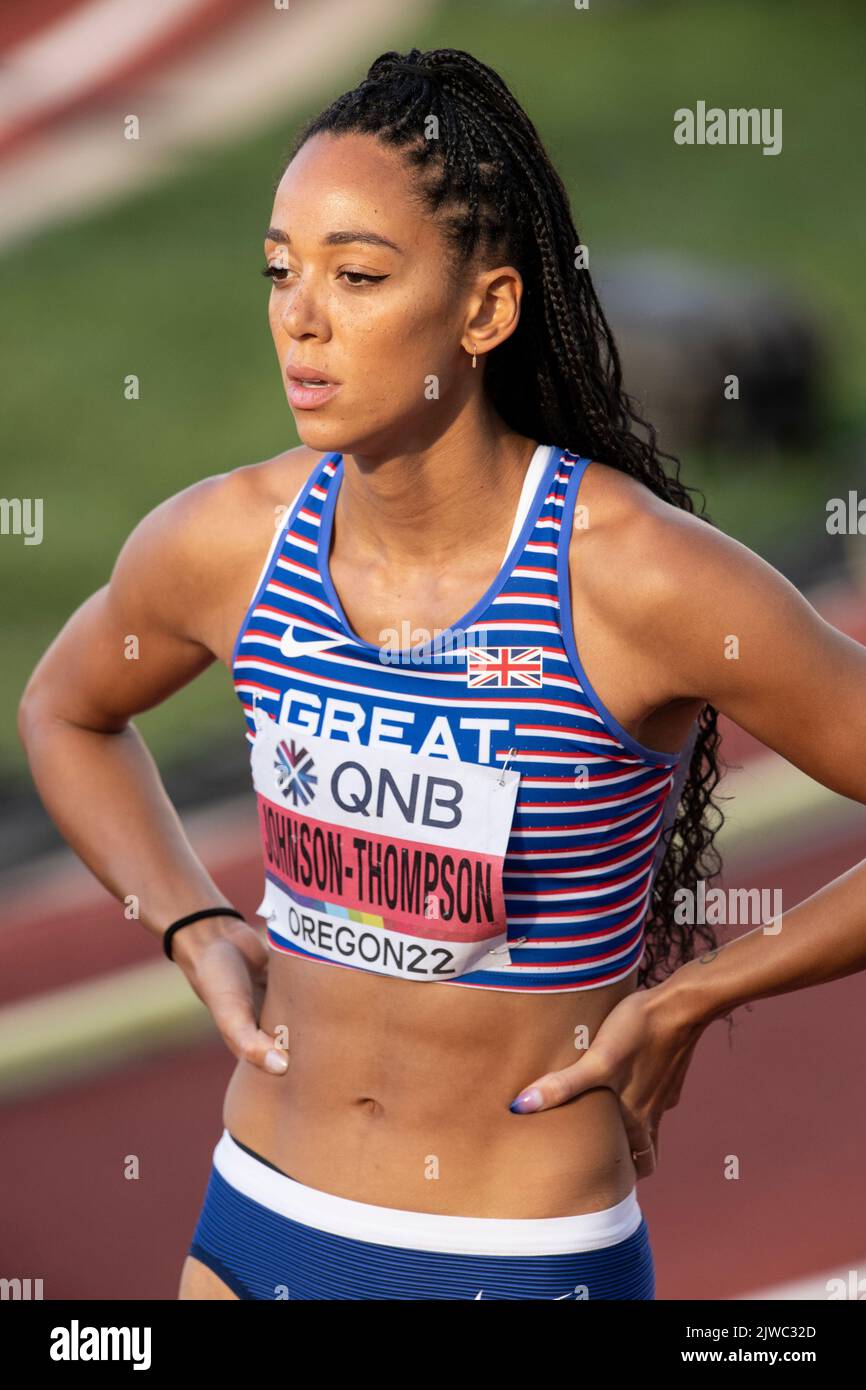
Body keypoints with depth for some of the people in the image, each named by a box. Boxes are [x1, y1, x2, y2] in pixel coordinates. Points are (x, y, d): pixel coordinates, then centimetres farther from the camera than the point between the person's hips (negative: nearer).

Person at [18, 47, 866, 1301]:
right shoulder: (224, 543, -6)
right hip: (255, 1231, 4)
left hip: (528, 1261, -4)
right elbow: (65, 712, 18)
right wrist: (194, 930, 4)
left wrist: (688, 1000, -11)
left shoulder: (640, 577, -19)